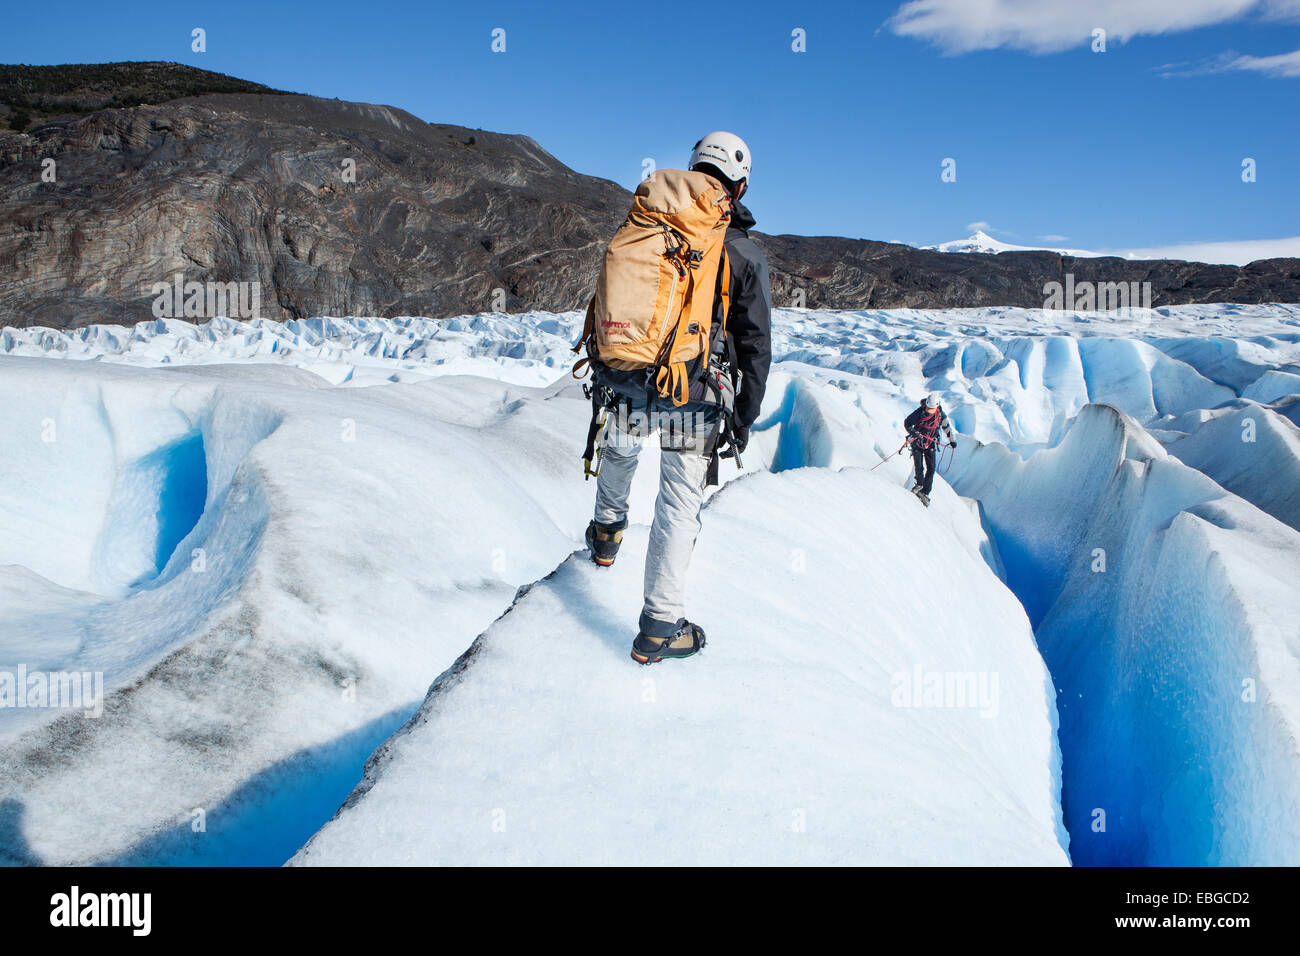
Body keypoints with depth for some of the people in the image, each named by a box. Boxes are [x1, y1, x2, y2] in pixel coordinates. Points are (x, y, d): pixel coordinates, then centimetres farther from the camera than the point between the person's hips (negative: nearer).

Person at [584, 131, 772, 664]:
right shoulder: (746, 256, -2)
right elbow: (755, 346, -1)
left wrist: (602, 370, 26)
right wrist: (744, 419, 7)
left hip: (626, 385, 3)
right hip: (692, 398, -3)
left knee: (620, 451, 35)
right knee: (679, 505, 5)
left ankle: (607, 530, 54)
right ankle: (660, 628, 9)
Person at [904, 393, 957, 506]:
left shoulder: (940, 414, -8)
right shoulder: (920, 412, -17)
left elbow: (947, 426, 8)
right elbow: (907, 422, -11)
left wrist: (952, 440, 9)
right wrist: (913, 432, -29)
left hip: (930, 444, 2)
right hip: (917, 443, -2)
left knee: (931, 469, -5)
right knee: (919, 466, -14)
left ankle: (925, 492, 2)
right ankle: (919, 484, 10)